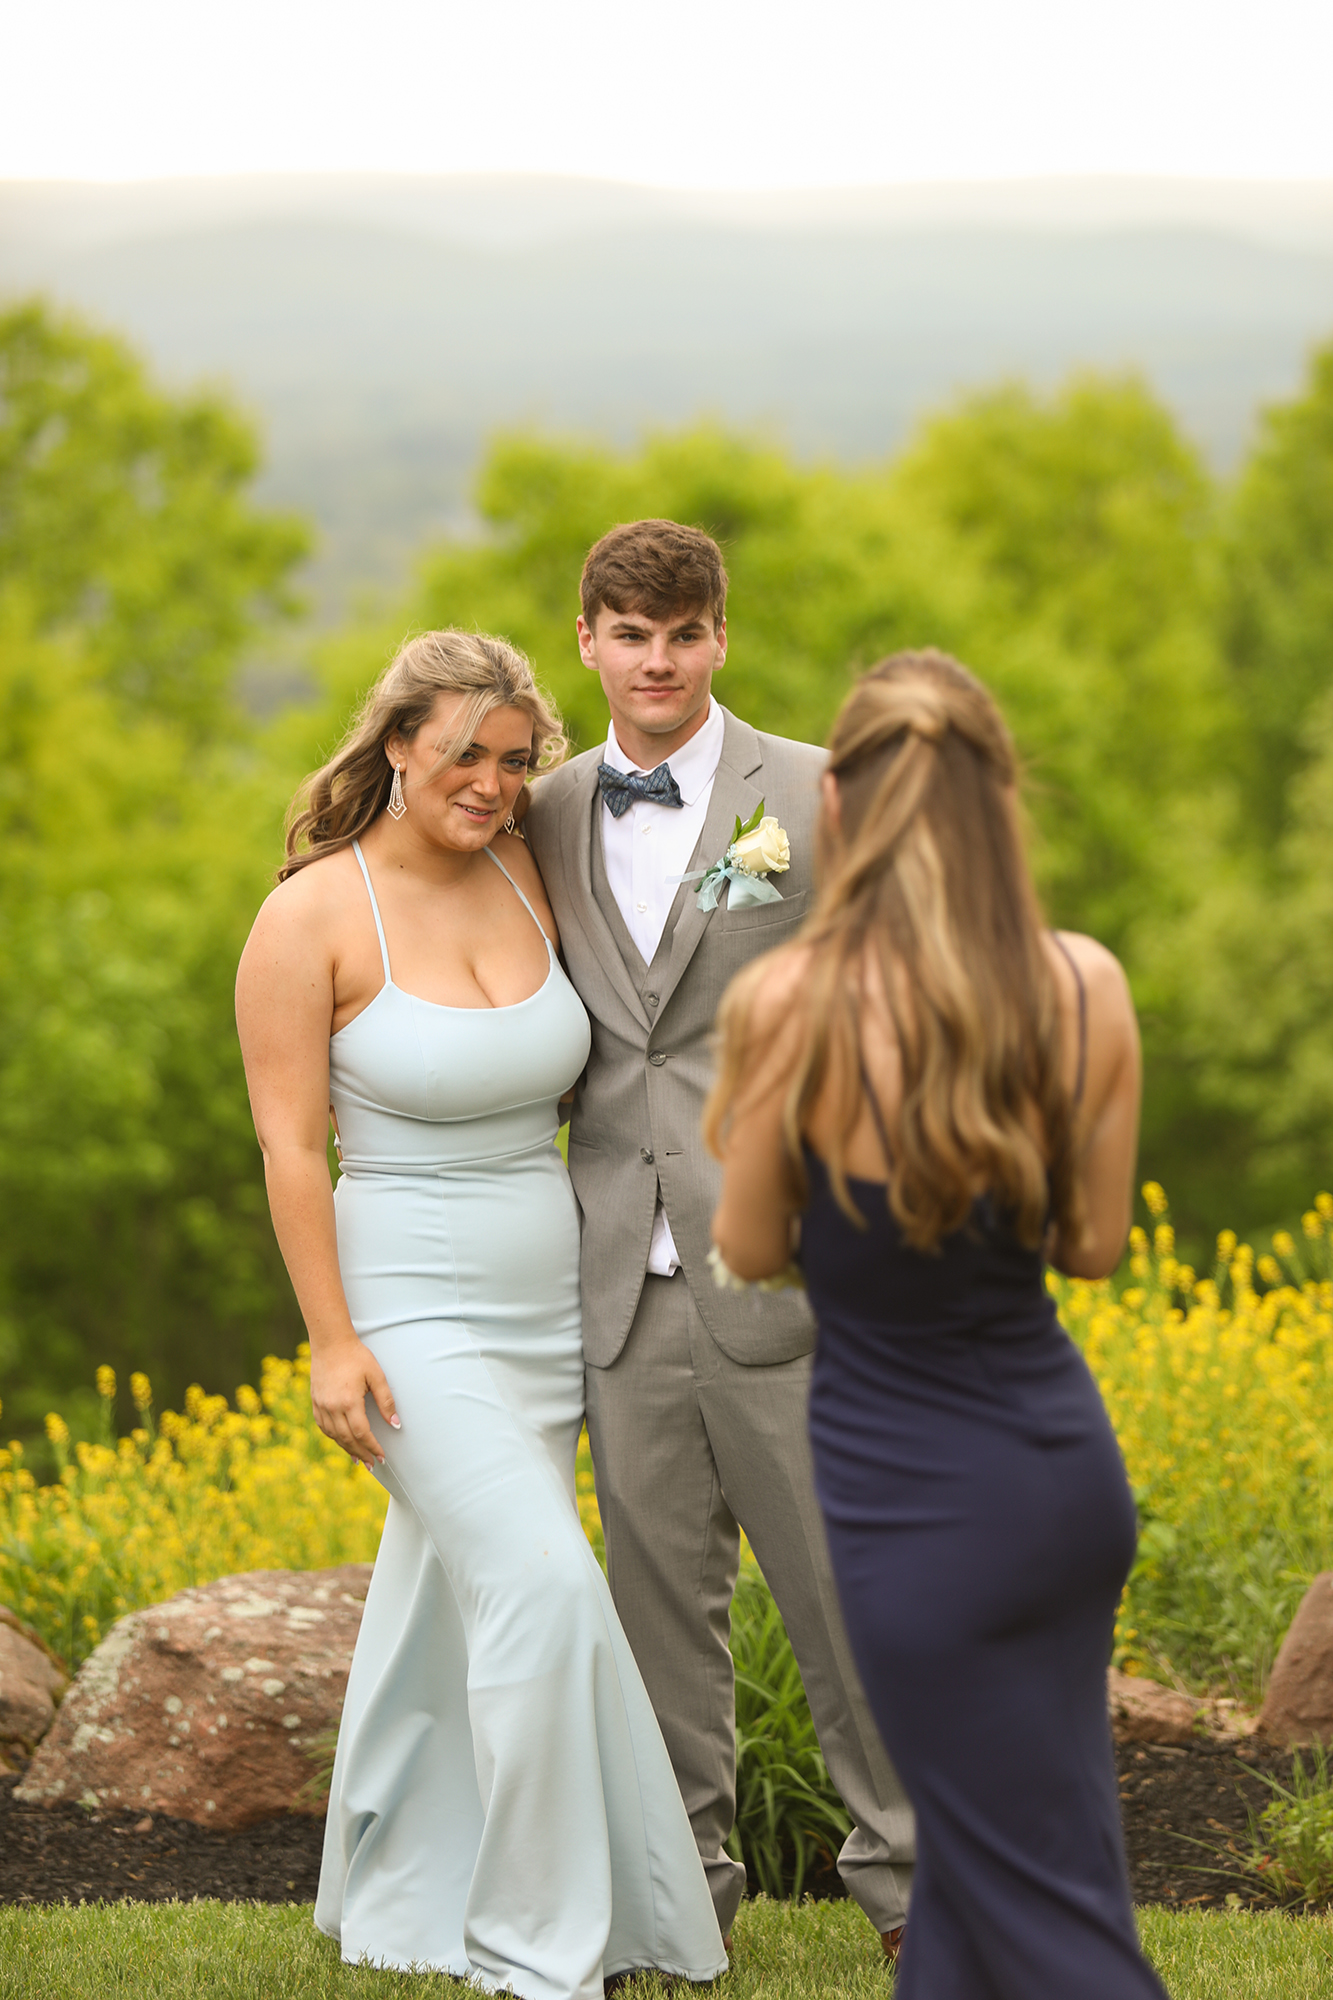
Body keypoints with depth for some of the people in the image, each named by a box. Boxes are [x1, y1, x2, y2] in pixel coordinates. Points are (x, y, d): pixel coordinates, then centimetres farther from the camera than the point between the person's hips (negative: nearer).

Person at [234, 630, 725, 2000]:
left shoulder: (529, 876, 4)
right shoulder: (312, 917, -11)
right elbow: (290, 1145, -11)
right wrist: (332, 1343, -15)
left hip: (544, 1313, 6)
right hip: (411, 1310, -6)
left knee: (452, 1606, 14)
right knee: (542, 1585, -18)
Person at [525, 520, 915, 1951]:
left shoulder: (819, 795, -2)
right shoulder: (550, 817, 10)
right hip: (624, 1281, 3)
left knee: (841, 1583, 3)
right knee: (660, 1593, 10)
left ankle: (905, 1874, 20)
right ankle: (686, 1878, 23)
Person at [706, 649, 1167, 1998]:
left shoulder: (788, 1003, -18)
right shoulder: (1088, 987, -6)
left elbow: (749, 1254, -5)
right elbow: (1094, 1244, 3)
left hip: (917, 1501, -5)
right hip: (1070, 1468, 5)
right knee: (976, 1832, 24)